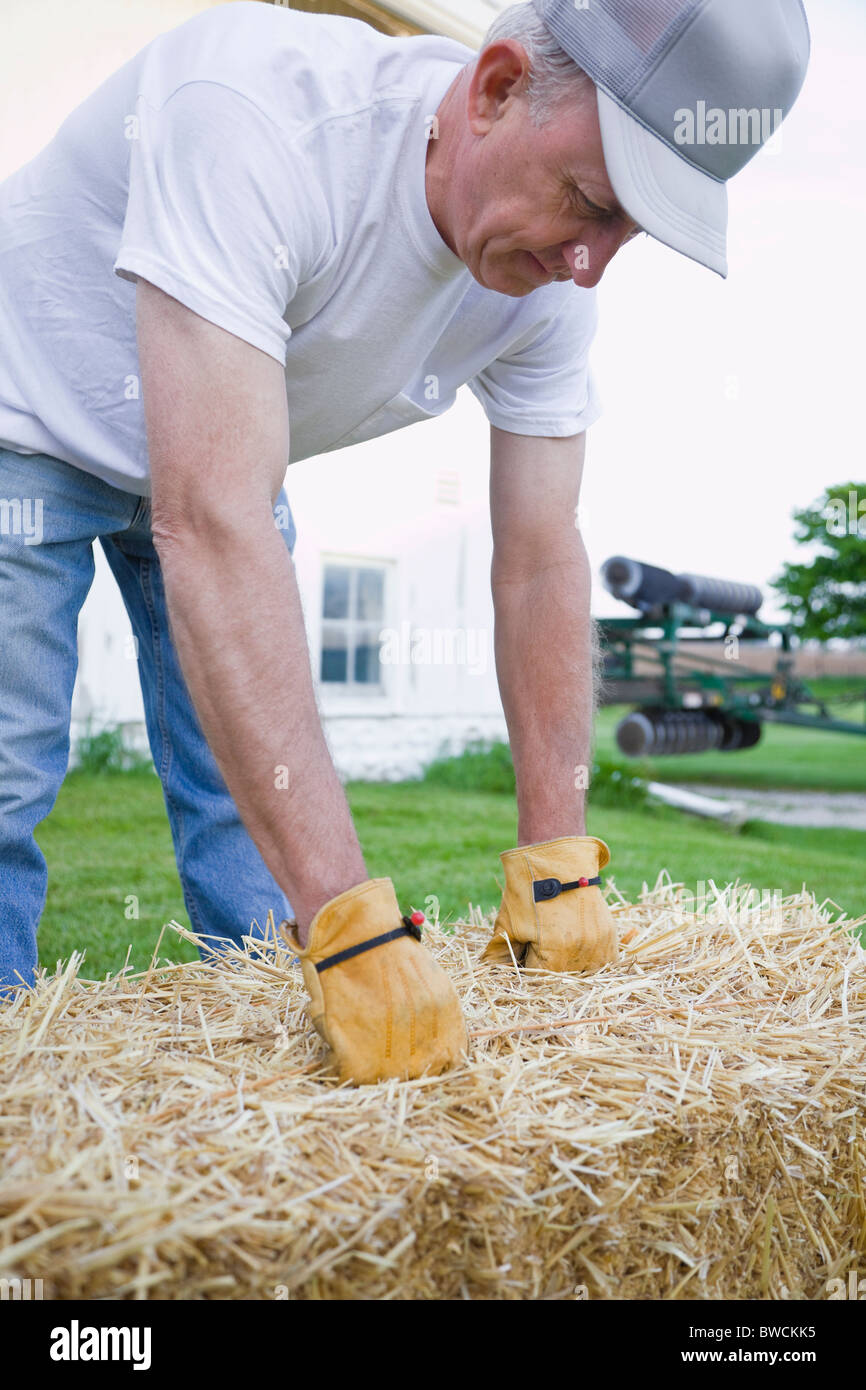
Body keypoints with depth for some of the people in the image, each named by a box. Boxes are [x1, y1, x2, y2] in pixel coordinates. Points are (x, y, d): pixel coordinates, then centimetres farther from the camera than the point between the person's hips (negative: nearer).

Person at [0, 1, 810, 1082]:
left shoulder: (549, 284, -19)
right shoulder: (258, 106, -40)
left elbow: (540, 559, -14)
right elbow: (211, 522, -47)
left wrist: (557, 859, -18)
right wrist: (353, 924, -49)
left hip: (228, 456, 5)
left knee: (249, 793, 2)